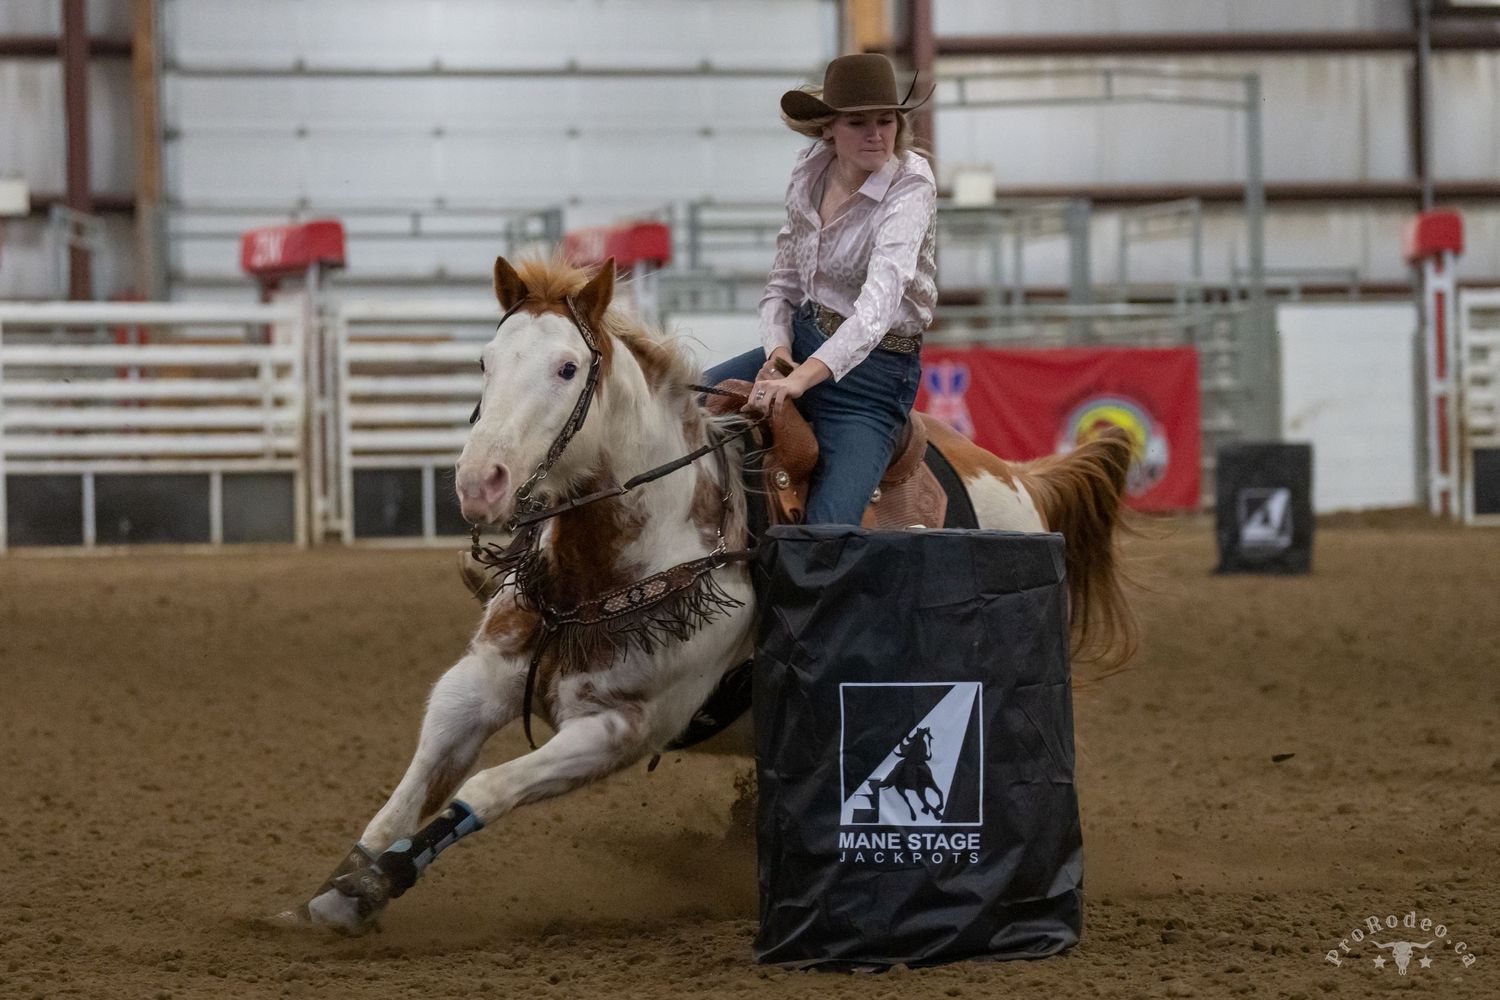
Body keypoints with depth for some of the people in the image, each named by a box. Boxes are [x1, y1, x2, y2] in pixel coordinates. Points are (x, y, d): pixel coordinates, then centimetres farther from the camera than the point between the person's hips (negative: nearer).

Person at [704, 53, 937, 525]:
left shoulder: (910, 187, -20)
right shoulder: (810, 172, -1)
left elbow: (880, 298, -33)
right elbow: (783, 280, 9)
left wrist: (804, 377, -45)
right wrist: (778, 350, -12)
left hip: (873, 367, -7)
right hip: (800, 342, 7)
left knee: (826, 533, -21)